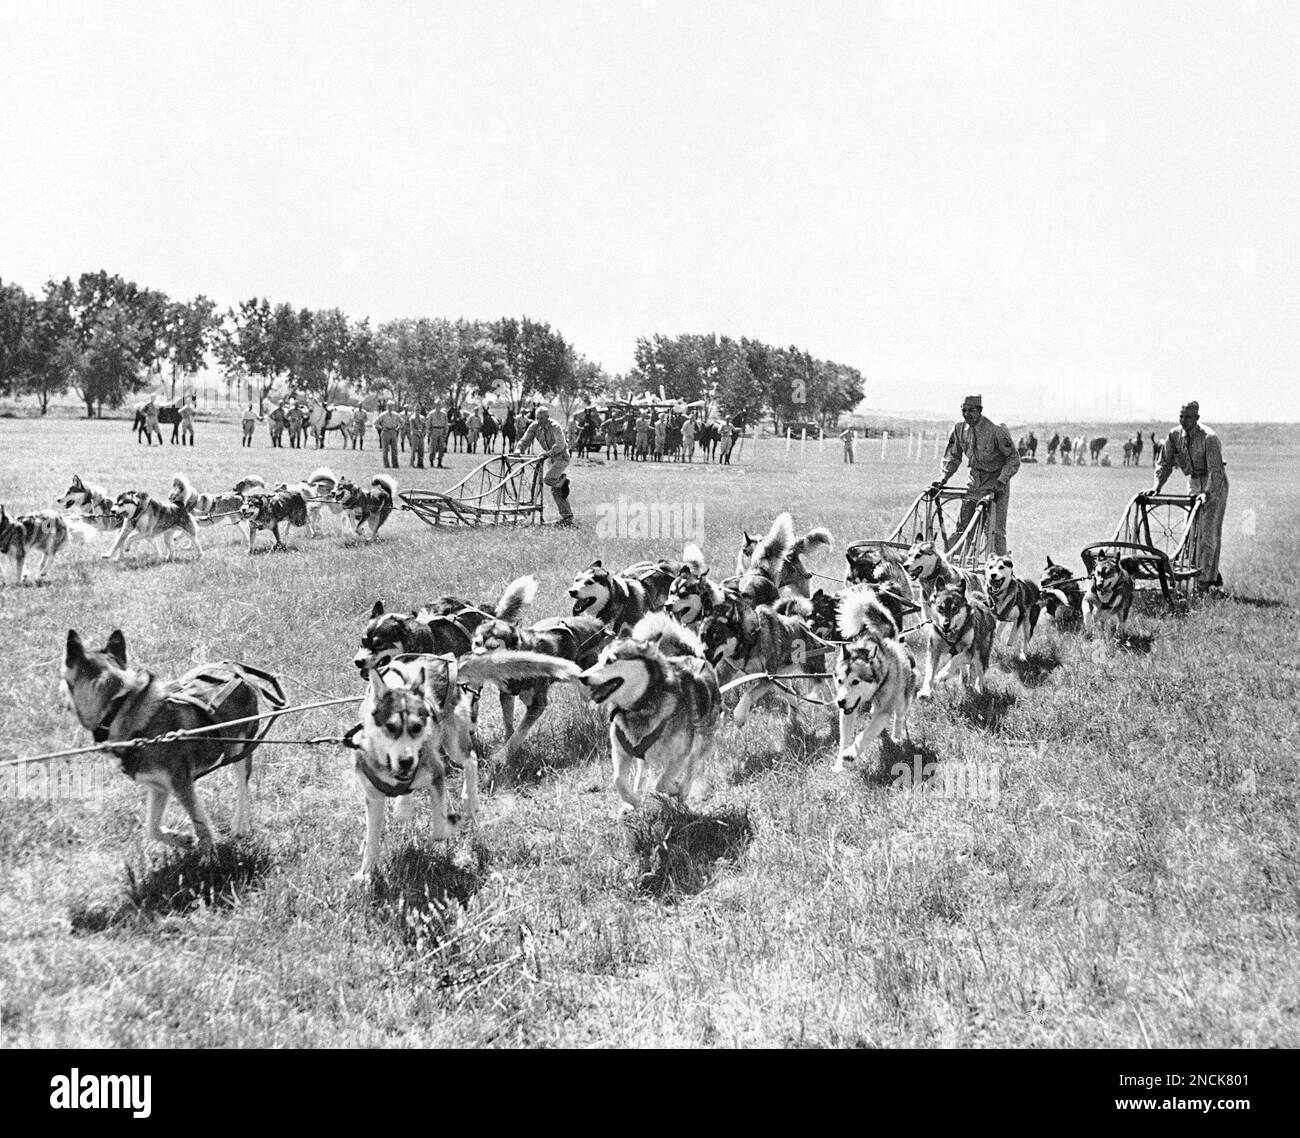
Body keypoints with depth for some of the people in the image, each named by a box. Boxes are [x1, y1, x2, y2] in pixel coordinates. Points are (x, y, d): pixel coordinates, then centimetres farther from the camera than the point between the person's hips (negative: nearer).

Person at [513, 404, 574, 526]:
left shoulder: (555, 427, -23)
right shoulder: (535, 426, -6)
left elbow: (560, 444, -32)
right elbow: (526, 439, -6)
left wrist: (549, 452, -43)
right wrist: (518, 449, -24)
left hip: (561, 457, -7)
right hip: (551, 458, 7)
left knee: (547, 479, -27)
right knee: (555, 491, 5)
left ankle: (564, 480, 5)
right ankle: (568, 517, 11)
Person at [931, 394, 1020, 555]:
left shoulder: (996, 430, -20)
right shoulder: (960, 429, -3)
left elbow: (1014, 458, -14)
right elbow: (953, 457, 11)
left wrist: (1001, 481, -23)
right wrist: (943, 478, -2)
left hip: (997, 482, -5)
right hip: (975, 480, 5)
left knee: (996, 529, -8)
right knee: (962, 525, 4)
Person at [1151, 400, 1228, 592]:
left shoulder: (1209, 438, -22)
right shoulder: (1174, 435, -4)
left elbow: (1215, 470, -27)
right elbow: (1165, 463, 4)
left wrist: (1207, 493, -38)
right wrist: (1156, 486, -8)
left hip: (1215, 484, -6)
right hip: (1193, 481, 6)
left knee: (1209, 532, -8)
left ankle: (1205, 580, -6)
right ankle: (1213, 574, 18)